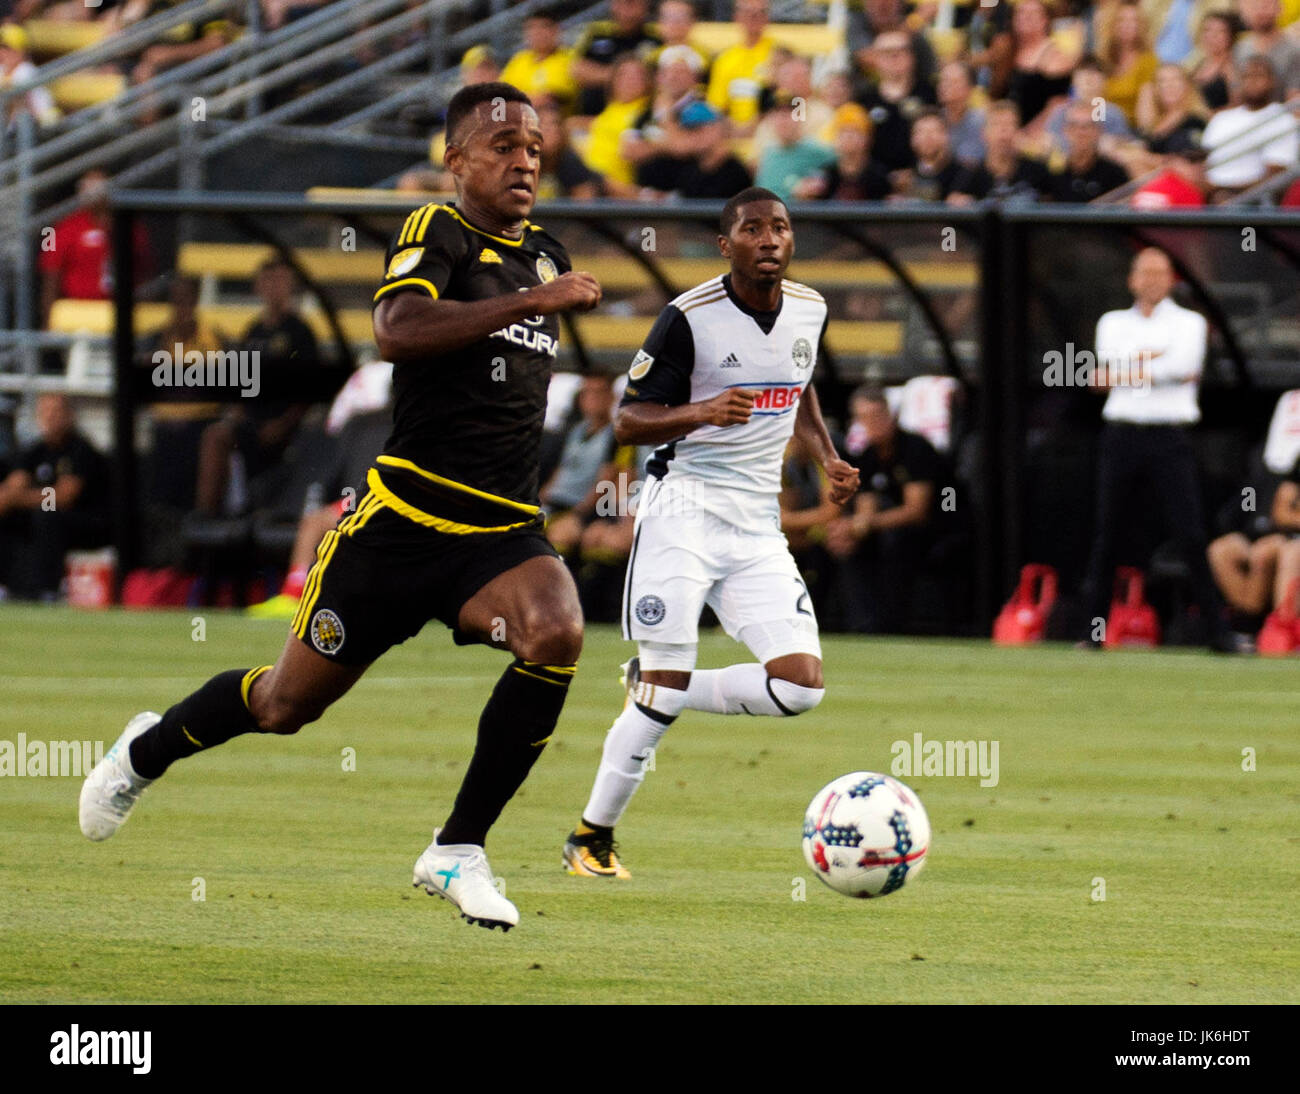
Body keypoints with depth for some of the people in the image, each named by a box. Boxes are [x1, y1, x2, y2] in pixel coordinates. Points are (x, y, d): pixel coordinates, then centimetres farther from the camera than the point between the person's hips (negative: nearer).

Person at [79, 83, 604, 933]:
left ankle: (458, 852, -15)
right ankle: (147, 751, 41)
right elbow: (396, 330, -32)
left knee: (556, 637, -28)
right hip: (403, 521, -5)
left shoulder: (544, 253, 12)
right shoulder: (438, 233, -10)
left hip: (501, 533, 5)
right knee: (288, 703, 8)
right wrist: (532, 300, -34)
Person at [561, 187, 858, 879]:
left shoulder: (808, 310, 7)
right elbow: (627, 424, -8)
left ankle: (657, 690, 13)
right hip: (684, 511, -5)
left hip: (758, 528, 5)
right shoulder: (689, 317, -10)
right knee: (665, 682, -10)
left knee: (801, 685, -10)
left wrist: (828, 459, 13)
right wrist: (700, 414, -26)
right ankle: (592, 836, 6)